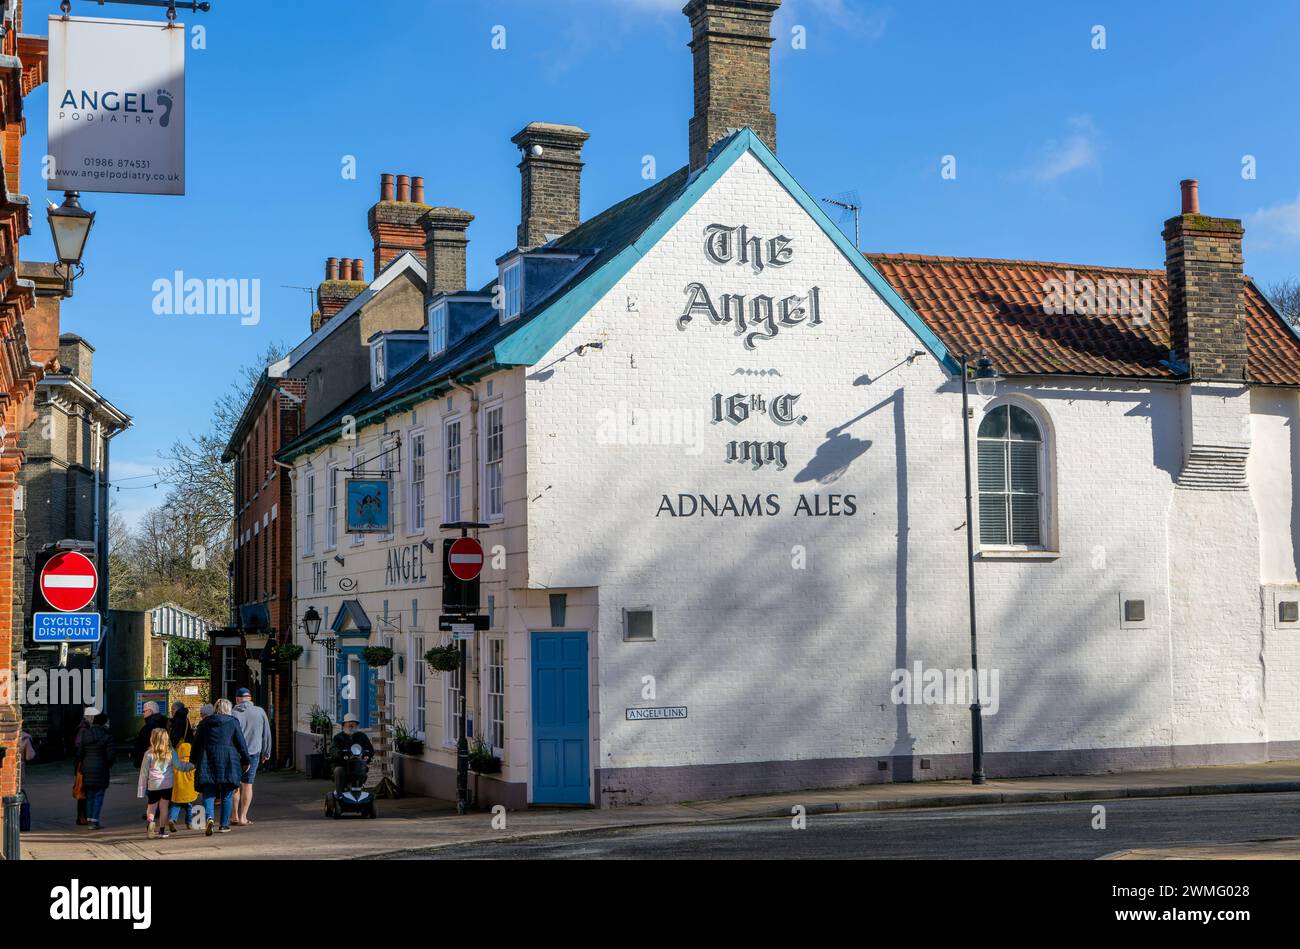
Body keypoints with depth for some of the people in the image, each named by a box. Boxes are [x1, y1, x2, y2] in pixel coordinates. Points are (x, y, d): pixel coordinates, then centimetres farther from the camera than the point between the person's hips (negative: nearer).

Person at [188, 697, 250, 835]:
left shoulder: (204, 723, 8)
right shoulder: (233, 722, 2)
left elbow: (196, 743, 11)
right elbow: (241, 743, 2)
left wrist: (193, 761, 21)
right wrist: (246, 760, 10)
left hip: (207, 761, 1)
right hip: (228, 762, -1)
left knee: (208, 792, 3)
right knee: (227, 794, 8)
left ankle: (210, 817, -22)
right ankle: (224, 824, 10)